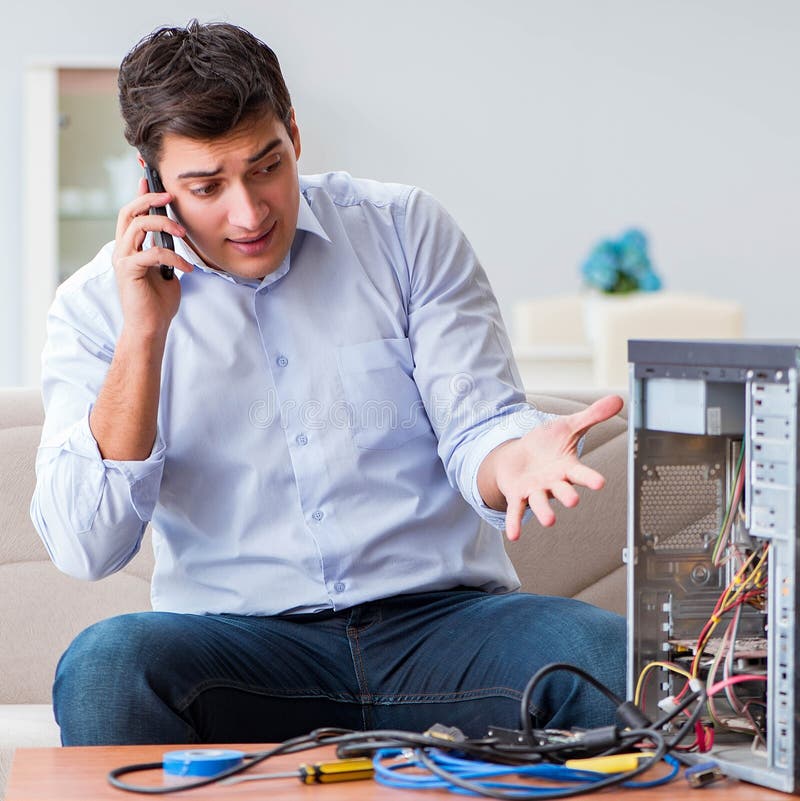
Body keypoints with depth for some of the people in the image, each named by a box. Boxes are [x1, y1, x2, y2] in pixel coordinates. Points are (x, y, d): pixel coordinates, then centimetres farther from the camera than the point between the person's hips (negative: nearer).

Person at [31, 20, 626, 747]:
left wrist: (515, 456, -25)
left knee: (616, 656, -29)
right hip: (237, 639, -1)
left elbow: (475, 426, 1)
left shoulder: (406, 230, 5)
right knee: (105, 667, -34)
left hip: (442, 620, 1)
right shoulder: (96, 307, 2)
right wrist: (142, 336, -13)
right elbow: (86, 550, -7)